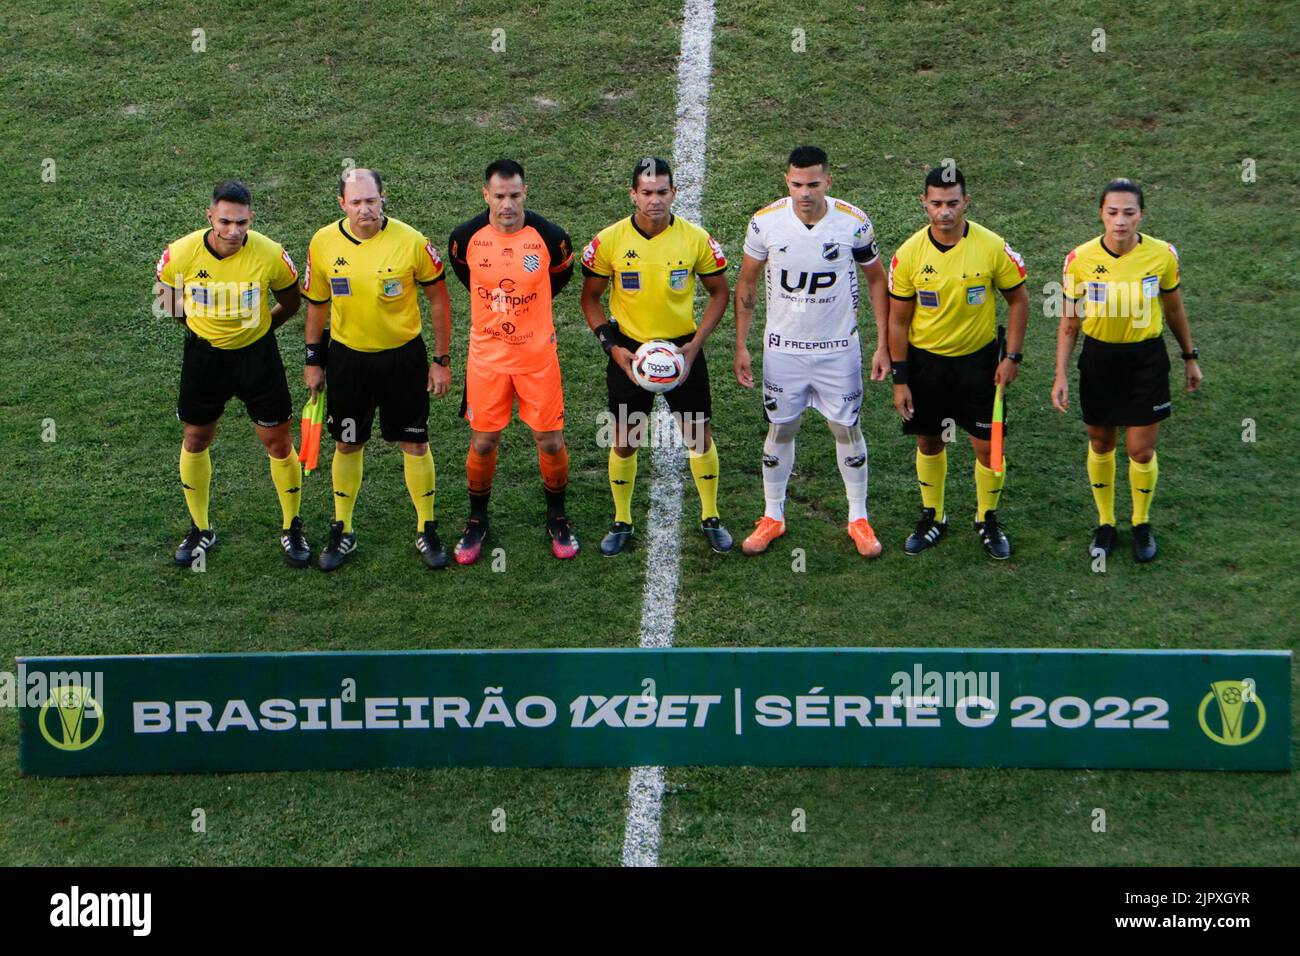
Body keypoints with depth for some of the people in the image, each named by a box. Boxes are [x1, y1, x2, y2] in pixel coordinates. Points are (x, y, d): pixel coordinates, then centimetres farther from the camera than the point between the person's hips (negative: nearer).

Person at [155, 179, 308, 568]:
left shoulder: (271, 255, -21)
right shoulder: (181, 253, -19)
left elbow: (290, 302, -1)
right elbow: (166, 297, 3)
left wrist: (257, 326, 8)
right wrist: (196, 323, 9)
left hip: (257, 353, -1)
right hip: (203, 354, 1)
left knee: (278, 442, 3)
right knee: (196, 440, 12)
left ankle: (292, 529, 23)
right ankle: (200, 530, 31)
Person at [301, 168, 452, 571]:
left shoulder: (411, 242, -14)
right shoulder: (323, 243, -8)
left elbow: (438, 299, -3)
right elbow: (316, 304, 6)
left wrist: (441, 360, -3)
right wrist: (313, 360, 8)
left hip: (403, 355, -1)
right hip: (347, 356, 2)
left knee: (415, 443, 5)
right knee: (347, 444, 11)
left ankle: (426, 531, 21)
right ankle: (342, 530, 27)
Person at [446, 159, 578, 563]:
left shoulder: (550, 236, -13)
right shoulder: (466, 237, -11)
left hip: (537, 352, -1)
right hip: (487, 354, 1)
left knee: (551, 442, 3)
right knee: (483, 443, 6)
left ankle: (557, 518, 26)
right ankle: (477, 521, 27)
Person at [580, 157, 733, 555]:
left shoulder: (696, 239, -9)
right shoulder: (609, 241, -10)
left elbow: (719, 291, 2)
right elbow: (590, 297, 1)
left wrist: (696, 344, -8)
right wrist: (612, 346, -10)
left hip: (683, 349, 0)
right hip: (629, 351, 0)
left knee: (700, 436, 7)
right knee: (624, 442, 7)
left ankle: (710, 518, 25)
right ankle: (622, 522, 25)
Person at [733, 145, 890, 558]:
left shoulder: (853, 222, -13)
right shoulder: (765, 222, -11)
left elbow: (876, 279, 2)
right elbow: (747, 283, 2)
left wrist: (883, 344, -1)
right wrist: (741, 345, 0)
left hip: (838, 347, 0)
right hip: (783, 348, 1)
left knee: (847, 430, 8)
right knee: (780, 430, 10)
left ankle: (858, 518, 24)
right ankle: (773, 517, 27)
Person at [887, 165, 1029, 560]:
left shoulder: (992, 247, -14)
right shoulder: (909, 254, -11)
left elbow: (1018, 300, 0)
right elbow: (898, 320, -4)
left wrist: (1012, 356, -6)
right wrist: (900, 380, -5)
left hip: (978, 359, -1)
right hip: (925, 361, 1)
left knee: (987, 445, 3)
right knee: (928, 442, 12)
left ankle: (987, 520, 24)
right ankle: (932, 517, 31)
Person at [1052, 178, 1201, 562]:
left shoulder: (1162, 254, -12)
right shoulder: (1080, 259, -13)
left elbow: (1174, 309, 5)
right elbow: (1069, 321, -2)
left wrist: (1190, 357, 13)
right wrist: (1061, 375, -6)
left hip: (1147, 358, 0)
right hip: (1099, 359, 1)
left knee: (1141, 450, 3)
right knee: (1100, 444, 13)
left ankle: (1142, 524, 27)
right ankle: (1105, 523, 31)